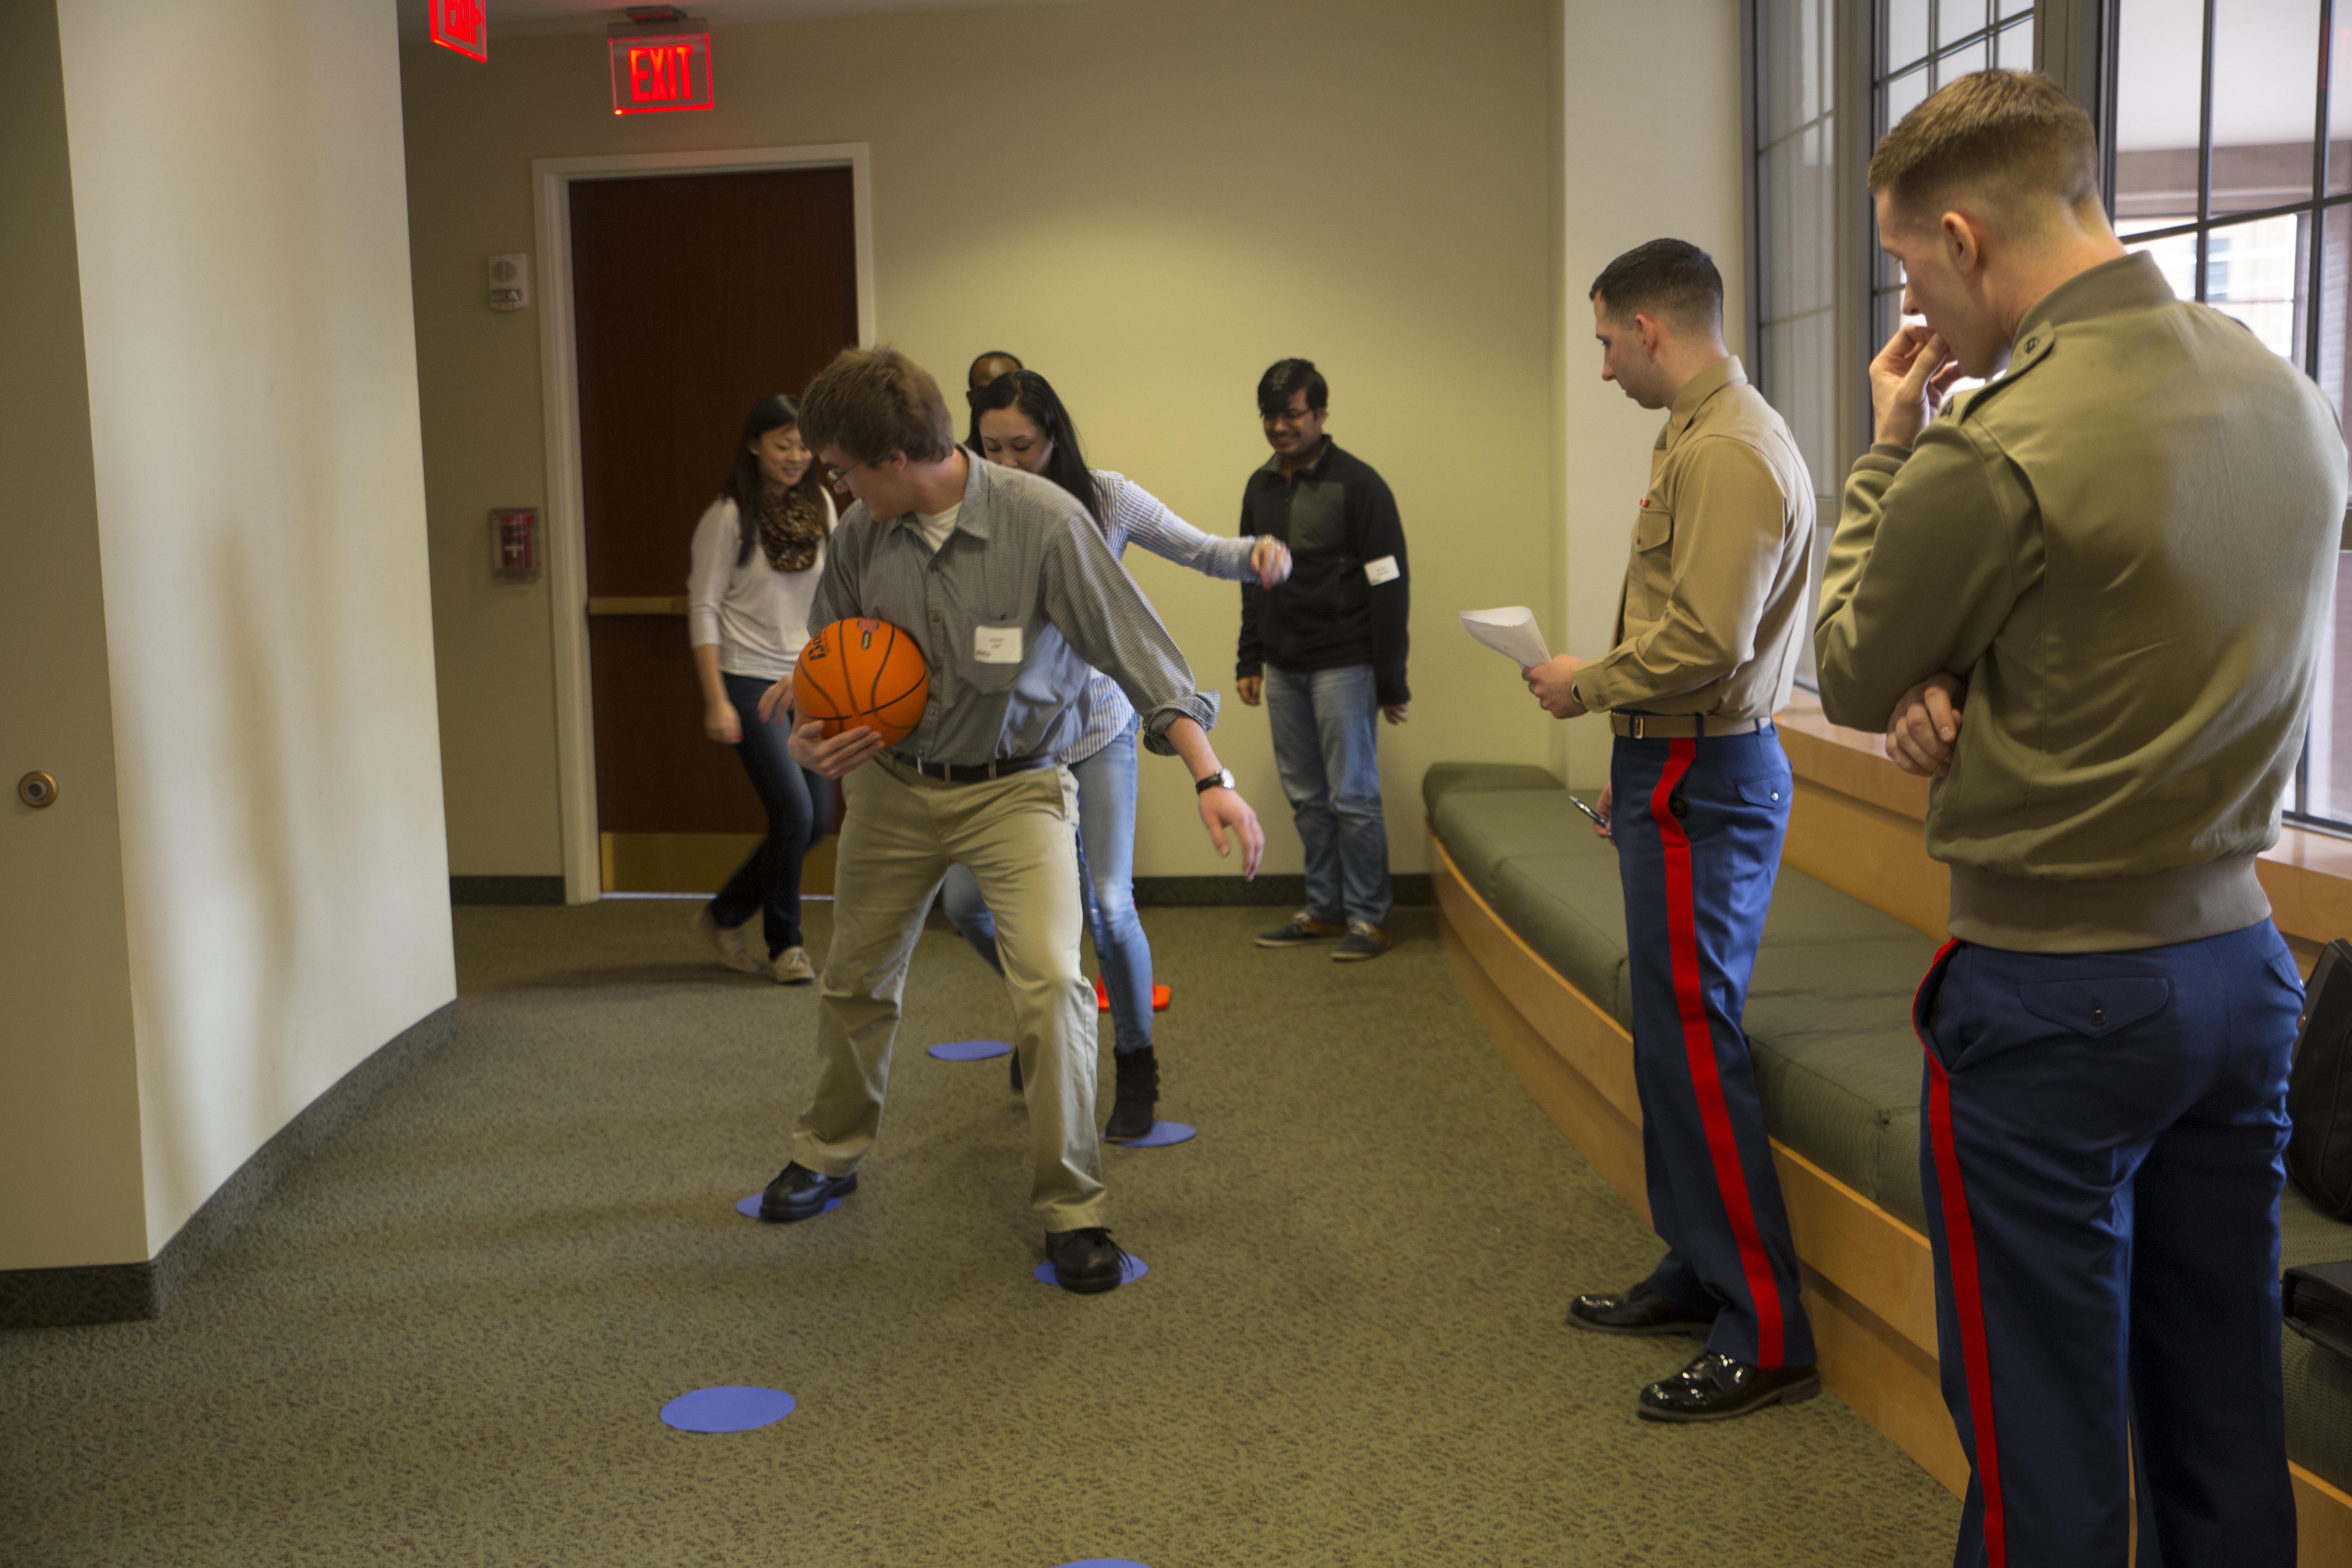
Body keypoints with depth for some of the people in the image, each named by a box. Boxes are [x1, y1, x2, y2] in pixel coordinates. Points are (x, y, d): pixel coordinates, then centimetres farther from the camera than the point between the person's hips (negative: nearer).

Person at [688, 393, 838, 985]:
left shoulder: (820, 506, 7)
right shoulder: (730, 516, -9)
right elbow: (703, 609, -9)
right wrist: (716, 700, -14)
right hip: (750, 680, -6)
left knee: (818, 820, 5)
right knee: (793, 813, -11)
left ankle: (725, 915, 25)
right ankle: (785, 945, 9)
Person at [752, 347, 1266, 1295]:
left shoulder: (1043, 522, -21)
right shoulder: (860, 537, -7)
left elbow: (1136, 650, -18)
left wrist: (1210, 777, -26)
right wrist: (809, 740, -12)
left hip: (1014, 788, -4)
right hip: (894, 785, 5)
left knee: (1050, 983, -20)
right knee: (854, 981, 17)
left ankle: (1070, 1208, -1)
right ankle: (828, 1155, 44)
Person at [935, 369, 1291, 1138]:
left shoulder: (1103, 498, -10)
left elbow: (1199, 551, -4)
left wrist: (1260, 551, -26)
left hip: (1098, 728, -2)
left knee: (1108, 905, -12)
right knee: (964, 899, 0)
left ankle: (1136, 1067, 13)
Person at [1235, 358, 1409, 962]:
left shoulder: (1357, 483, -9)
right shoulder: (1260, 487, 11)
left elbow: (1390, 586, -10)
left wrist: (1391, 680, -12)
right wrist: (1250, 660, 14)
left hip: (1342, 664, -6)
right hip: (1283, 668, 7)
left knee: (1352, 796, -3)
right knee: (1306, 797, 11)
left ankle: (1368, 917, 6)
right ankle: (1324, 910, 20)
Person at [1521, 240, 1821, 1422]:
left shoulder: (1728, 452, -17)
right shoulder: (1700, 436, 16)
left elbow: (1702, 645, -25)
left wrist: (1584, 684, -9)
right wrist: (1635, 767, 19)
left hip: (1701, 783, -11)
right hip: (1681, 766, 11)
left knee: (1695, 1047, -7)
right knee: (1671, 1036, 16)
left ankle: (1766, 1339, 2)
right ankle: (1696, 1276, 28)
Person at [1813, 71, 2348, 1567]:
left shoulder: (1993, 450, -21)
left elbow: (1854, 682, -5)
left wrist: (1888, 447, 2)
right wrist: (1967, 679, -2)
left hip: (2053, 992, -7)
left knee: (2046, 1443, 6)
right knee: (2225, 1419, 18)